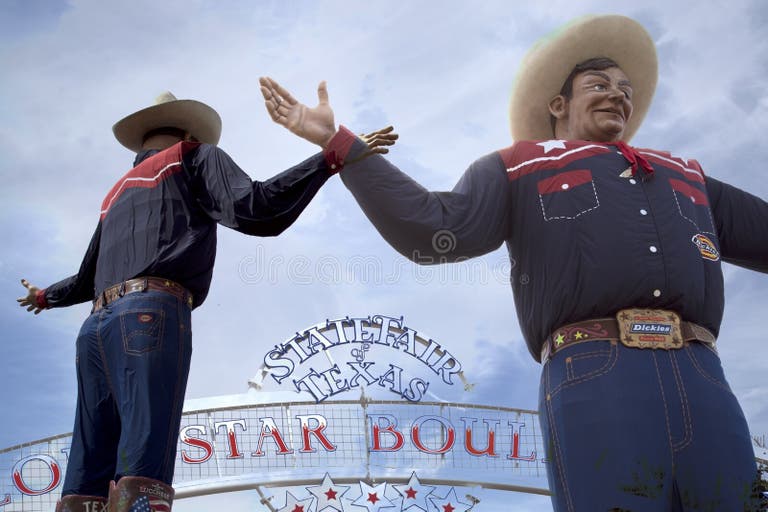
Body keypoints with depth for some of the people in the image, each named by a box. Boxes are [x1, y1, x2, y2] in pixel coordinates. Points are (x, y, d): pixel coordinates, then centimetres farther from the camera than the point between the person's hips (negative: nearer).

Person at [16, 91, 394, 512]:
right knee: (143, 471, -20)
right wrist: (330, 158, -4)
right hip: (153, 313, -6)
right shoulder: (195, 156, 17)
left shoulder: (117, 192, 34)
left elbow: (85, 279, 41)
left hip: (96, 326, 7)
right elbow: (253, 210, -3)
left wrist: (45, 297, 62)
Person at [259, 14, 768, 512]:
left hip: (702, 390, 5)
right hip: (595, 385, -4)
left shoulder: (683, 179, 35)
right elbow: (434, 232, 4)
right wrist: (336, 140, -1)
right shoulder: (517, 169, 23)